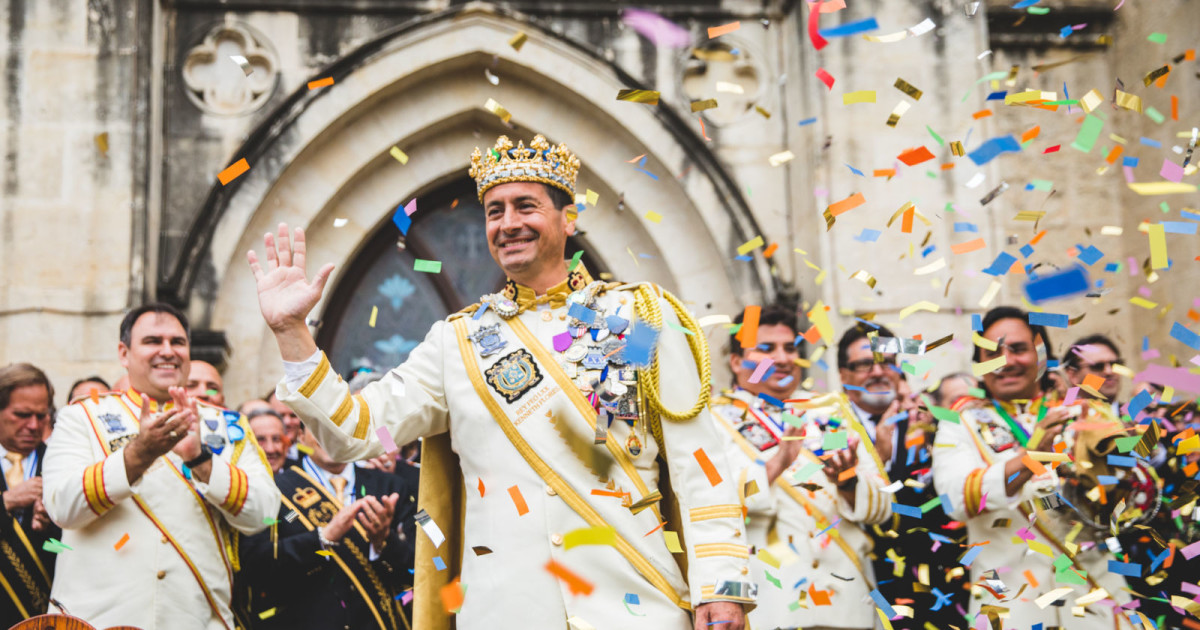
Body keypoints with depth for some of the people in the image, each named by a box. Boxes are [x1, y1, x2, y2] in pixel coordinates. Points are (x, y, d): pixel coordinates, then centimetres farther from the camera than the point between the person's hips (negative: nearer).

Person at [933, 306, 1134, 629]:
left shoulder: (1083, 416, 8)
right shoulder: (962, 424, 3)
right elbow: (957, 498, -16)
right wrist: (1029, 456, -30)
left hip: (1096, 594, 2)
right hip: (1010, 602, -2)